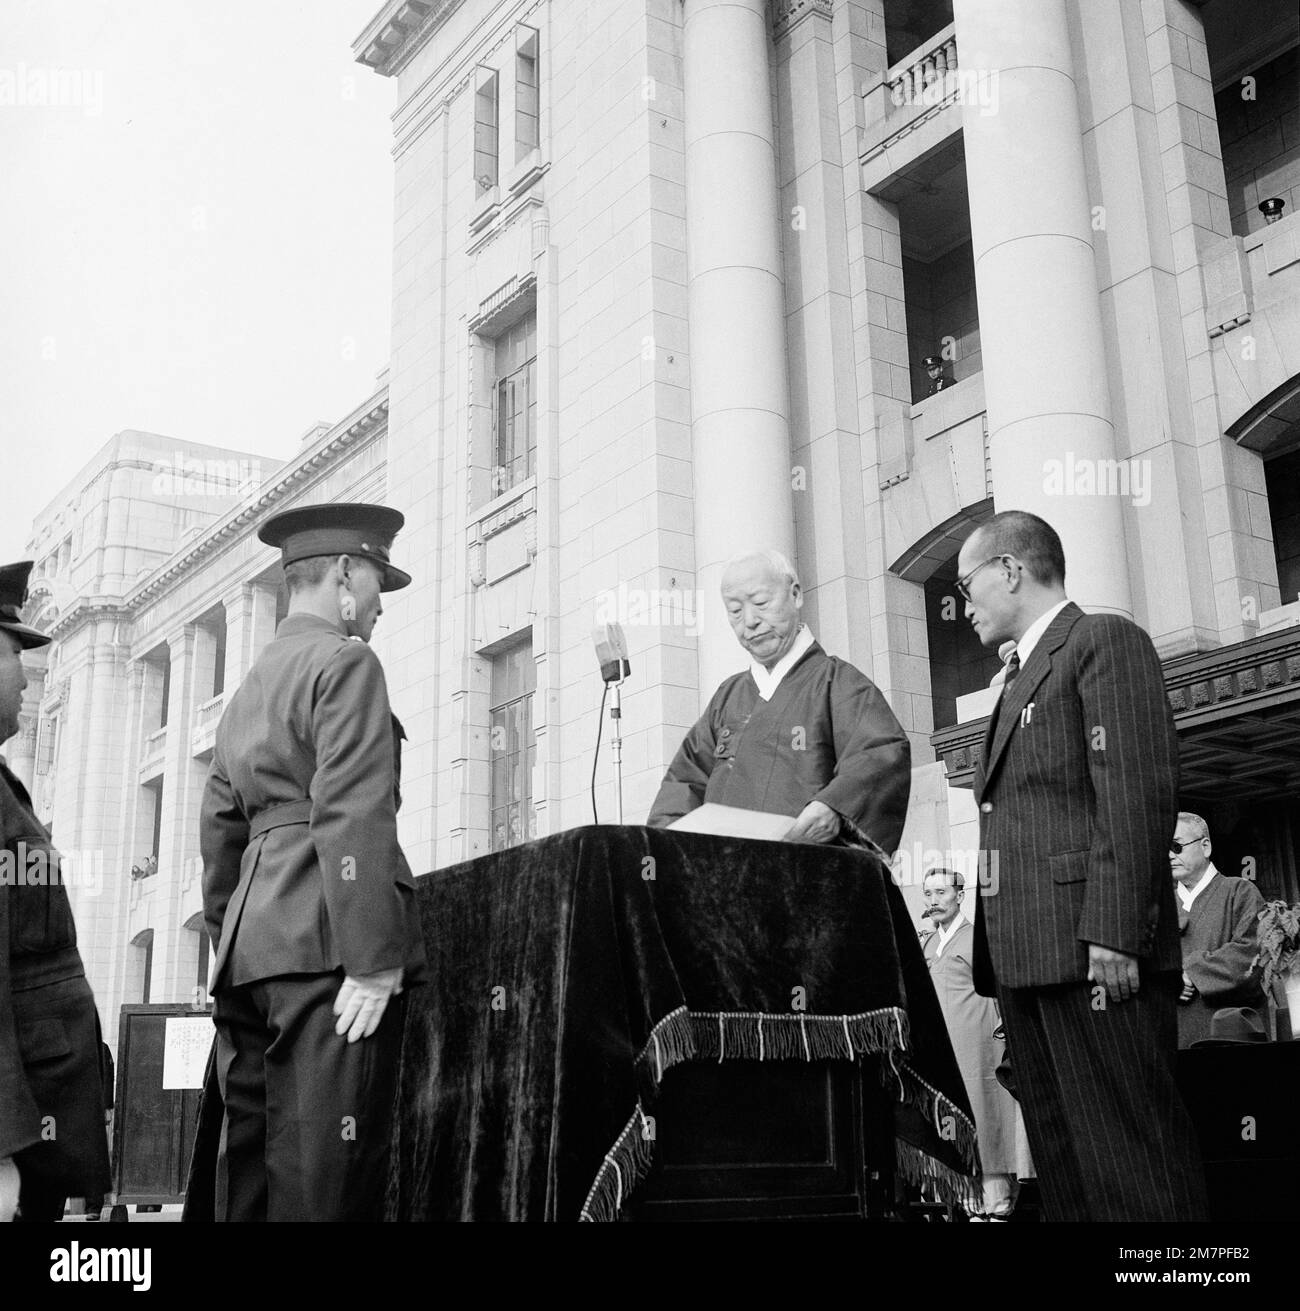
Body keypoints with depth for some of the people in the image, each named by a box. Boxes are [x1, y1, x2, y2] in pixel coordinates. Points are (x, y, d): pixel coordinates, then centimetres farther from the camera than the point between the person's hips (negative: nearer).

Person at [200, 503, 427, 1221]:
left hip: (252, 945, 9)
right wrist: (374, 960, -18)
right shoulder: (345, 662, -4)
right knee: (322, 1174, -10)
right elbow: (352, 818, -15)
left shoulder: (248, 689, 23)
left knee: (250, 1157, 10)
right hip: (327, 944, -9)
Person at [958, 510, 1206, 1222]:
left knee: (1130, 1164, -8)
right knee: (1062, 1162, 9)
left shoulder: (1105, 641, -1)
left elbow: (1137, 793, -13)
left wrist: (1112, 932, -21)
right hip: (1027, 955, 9)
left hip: (1092, 950, -9)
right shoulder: (1022, 675, 26)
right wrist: (997, 951, 12)